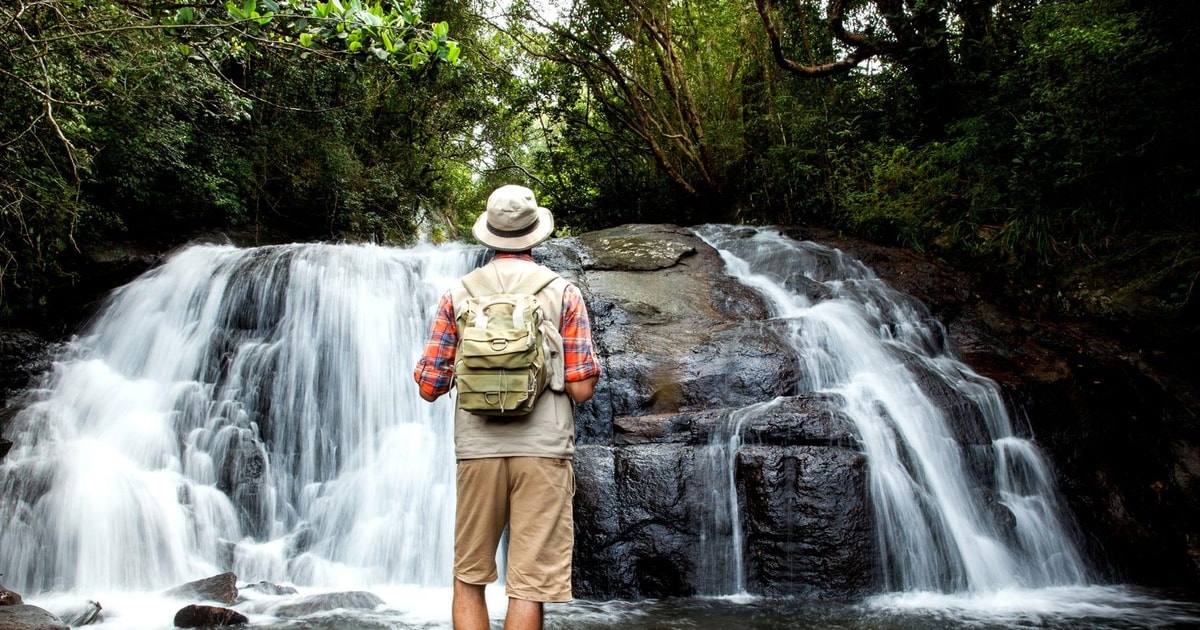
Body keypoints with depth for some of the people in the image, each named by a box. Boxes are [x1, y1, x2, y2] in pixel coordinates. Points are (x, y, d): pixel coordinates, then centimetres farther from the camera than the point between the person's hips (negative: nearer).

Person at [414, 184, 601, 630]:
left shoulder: (458, 295, 6)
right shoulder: (563, 293, 2)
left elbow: (429, 387, 4)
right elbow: (582, 388, -4)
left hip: (478, 449, 2)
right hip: (543, 450, -1)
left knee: (469, 579, 15)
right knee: (529, 588, 1)